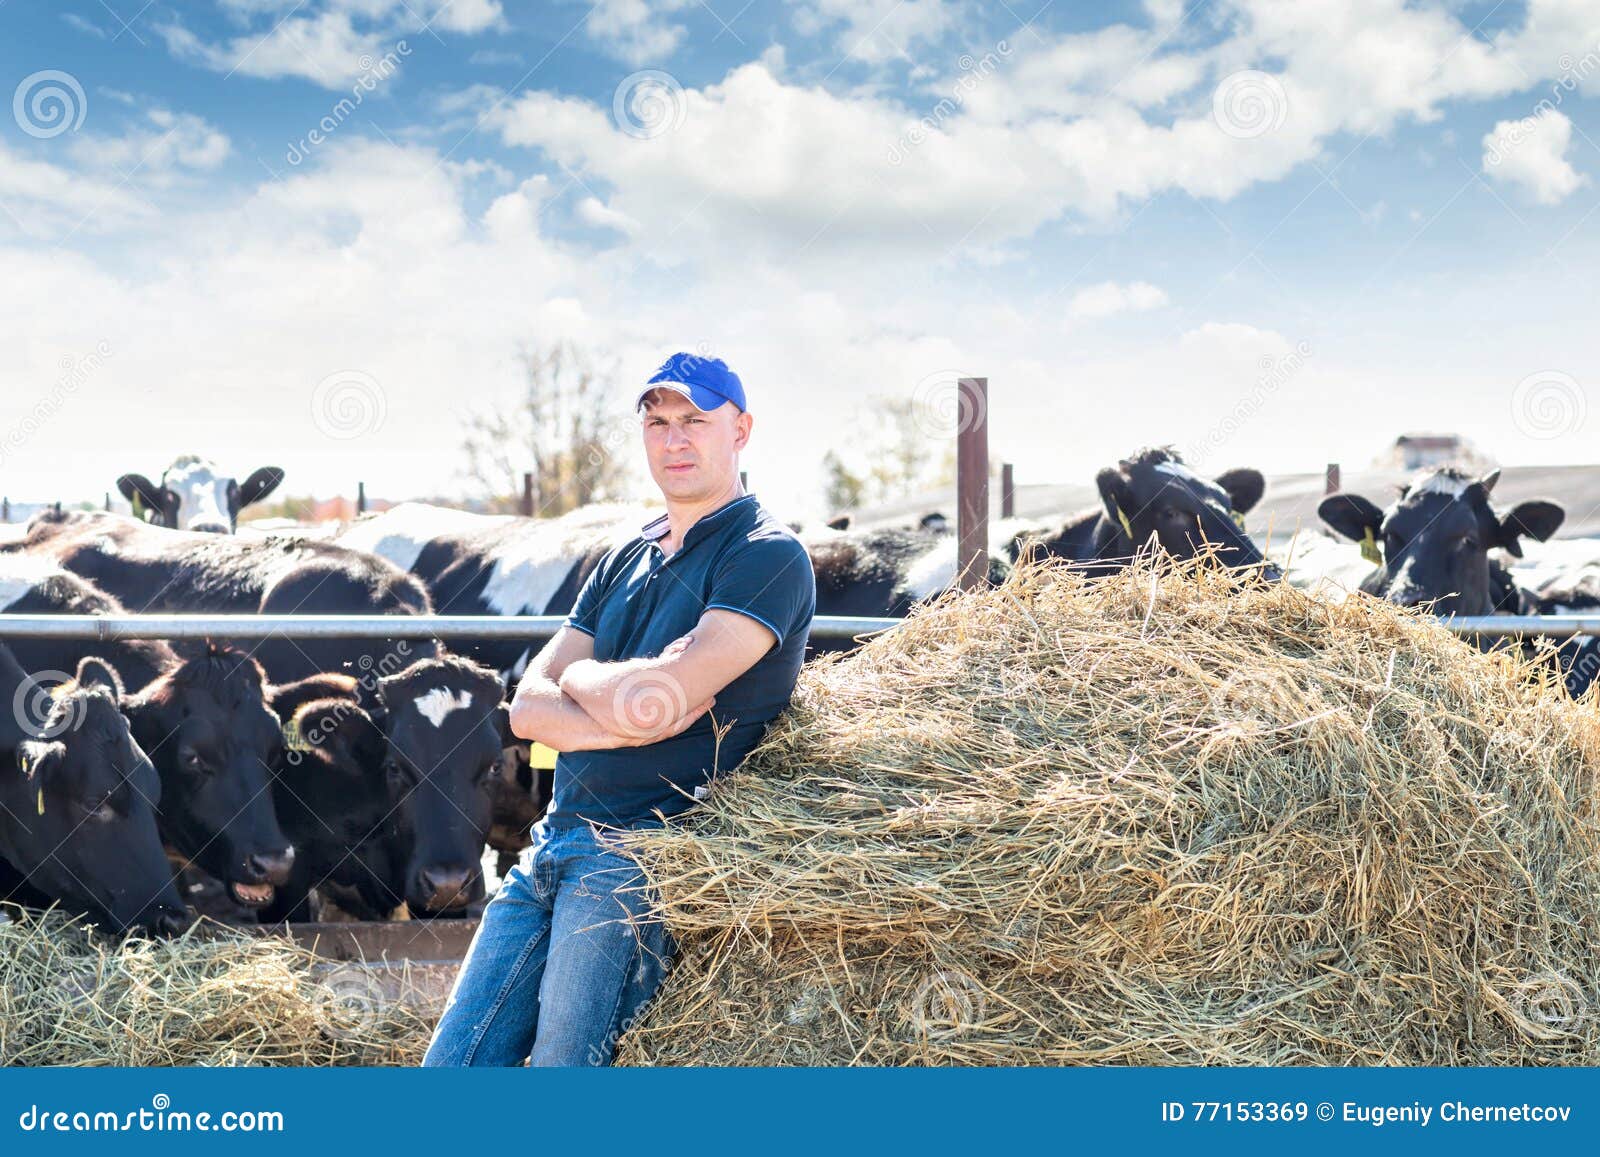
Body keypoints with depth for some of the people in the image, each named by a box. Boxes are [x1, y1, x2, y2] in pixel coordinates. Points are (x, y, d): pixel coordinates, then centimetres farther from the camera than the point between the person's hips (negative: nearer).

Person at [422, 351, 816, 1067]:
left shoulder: (768, 556, -7)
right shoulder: (623, 564, 17)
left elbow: (650, 700, -20)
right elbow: (527, 708, 7)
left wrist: (579, 675, 0)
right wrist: (626, 722, -12)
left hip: (639, 856, -7)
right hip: (552, 847, 7)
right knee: (452, 1062, 5)